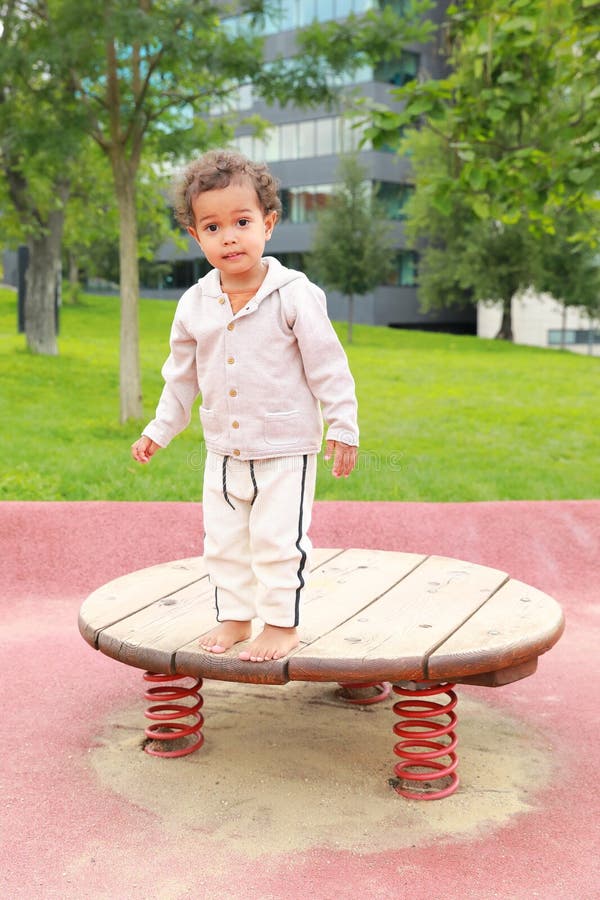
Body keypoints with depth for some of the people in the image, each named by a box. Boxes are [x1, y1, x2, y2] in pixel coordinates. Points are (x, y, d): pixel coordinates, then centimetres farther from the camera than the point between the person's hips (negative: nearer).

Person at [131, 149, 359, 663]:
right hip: (224, 451, 5)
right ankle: (234, 618, 29)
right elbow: (181, 375, 13)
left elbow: (328, 366, -10)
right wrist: (159, 430, 16)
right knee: (224, 541, 13)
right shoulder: (195, 304, 0)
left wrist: (343, 427, -10)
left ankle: (282, 624, 16)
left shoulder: (295, 295, -13)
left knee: (278, 540, -1)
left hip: (286, 448, -5)